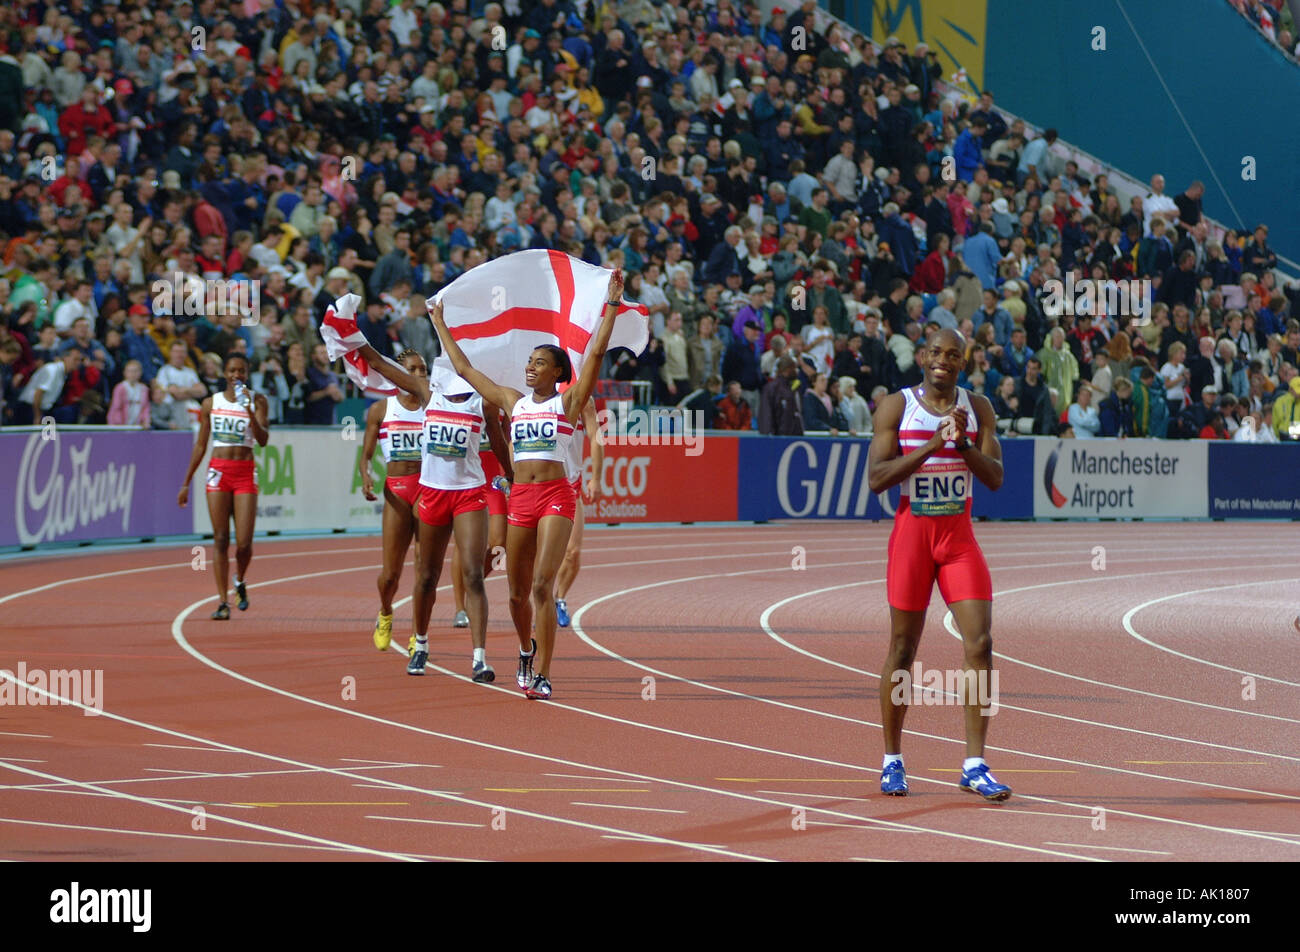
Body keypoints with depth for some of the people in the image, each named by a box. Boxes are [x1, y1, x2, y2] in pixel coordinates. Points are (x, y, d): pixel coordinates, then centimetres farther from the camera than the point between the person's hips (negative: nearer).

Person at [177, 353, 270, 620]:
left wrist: (249, 410, -20)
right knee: (220, 539, -4)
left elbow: (263, 440, -9)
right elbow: (200, 445, 13)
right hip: (218, 470, 1)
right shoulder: (211, 403, 7)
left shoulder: (256, 400, 3)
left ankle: (240, 581, 25)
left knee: (244, 543, -7)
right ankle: (222, 602, -1)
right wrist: (186, 483, 12)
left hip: (245, 472, -1)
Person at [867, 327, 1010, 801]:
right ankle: (892, 760, 17)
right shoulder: (896, 406, -2)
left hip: (959, 535, 2)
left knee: (980, 645, -10)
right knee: (902, 648, 4)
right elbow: (876, 478, -11)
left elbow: (995, 478, -1)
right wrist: (931, 445, -19)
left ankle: (974, 765, -7)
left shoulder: (977, 408, 4)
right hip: (911, 532, -2)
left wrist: (963, 444, -18)